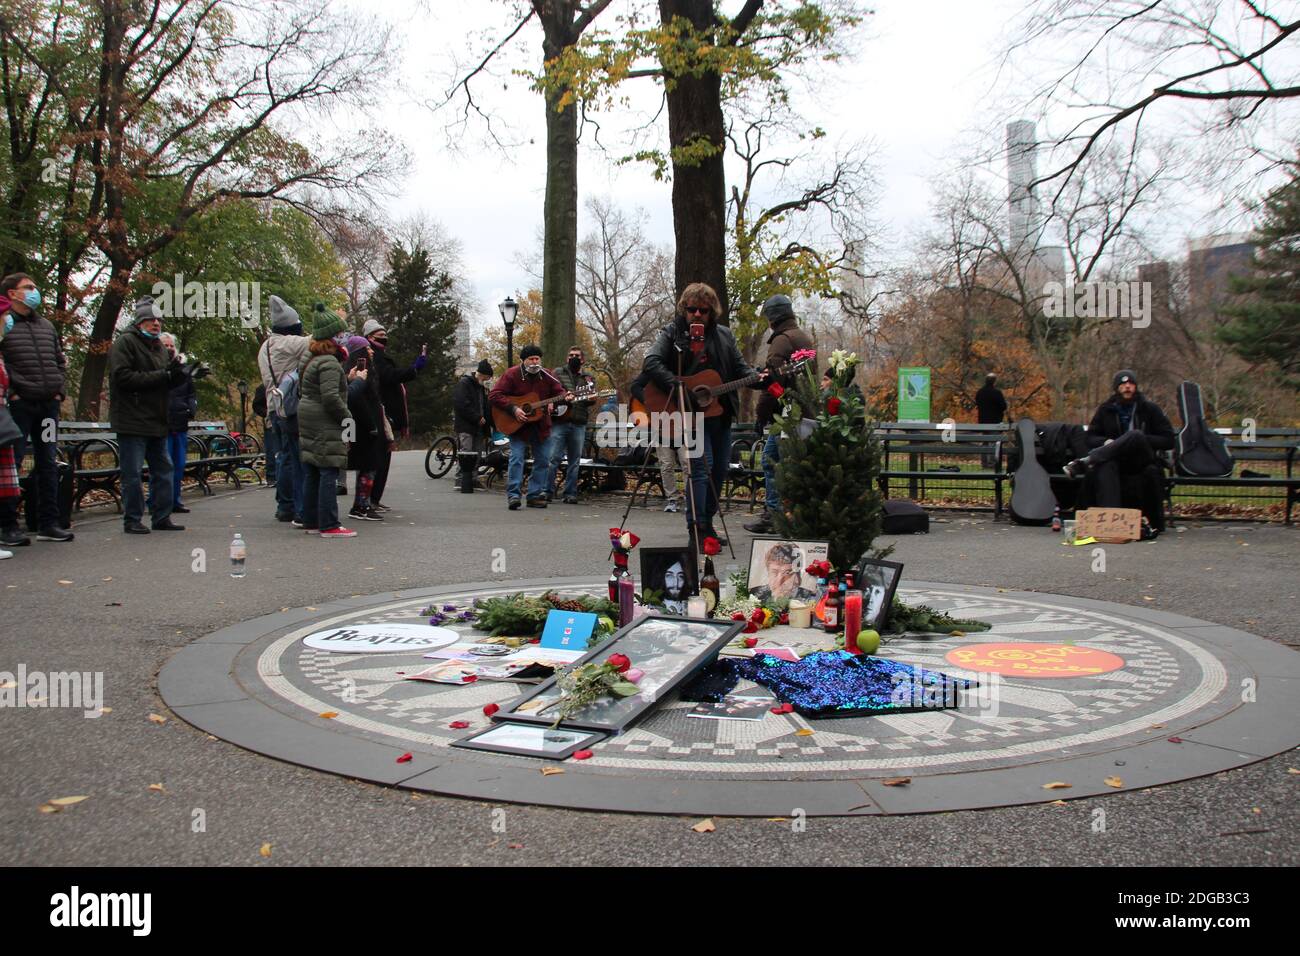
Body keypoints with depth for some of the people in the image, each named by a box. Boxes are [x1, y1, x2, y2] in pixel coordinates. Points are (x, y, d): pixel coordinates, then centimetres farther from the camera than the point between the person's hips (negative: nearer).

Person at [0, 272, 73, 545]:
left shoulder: (46, 325, 17)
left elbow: (61, 360, 24)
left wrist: (58, 389, 12)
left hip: (48, 404, 6)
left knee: (48, 464, 8)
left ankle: (48, 523, 15)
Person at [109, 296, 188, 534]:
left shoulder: (159, 347, 19)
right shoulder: (125, 343, -6)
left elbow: (172, 381, 19)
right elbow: (122, 377, -18)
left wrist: (176, 371, -5)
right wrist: (161, 376, -17)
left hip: (157, 422, 8)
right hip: (132, 421, -8)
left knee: (163, 470, 10)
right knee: (133, 474, -5)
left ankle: (161, 517, 17)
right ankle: (132, 520, 2)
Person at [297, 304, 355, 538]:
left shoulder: (312, 360, 17)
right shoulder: (329, 363, -15)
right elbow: (331, 397, -22)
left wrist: (348, 379, 16)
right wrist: (347, 417, -11)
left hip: (308, 423, 10)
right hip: (326, 427, -10)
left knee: (311, 474, 12)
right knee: (329, 475, -8)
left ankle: (311, 521, 18)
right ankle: (329, 526, -8)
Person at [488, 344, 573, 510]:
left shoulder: (546, 375, 4)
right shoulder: (512, 375, -10)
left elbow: (558, 390, 6)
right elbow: (494, 395, -14)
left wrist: (565, 396, -19)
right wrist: (513, 409, -23)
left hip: (540, 426, 5)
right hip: (517, 425, -5)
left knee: (542, 460, 6)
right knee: (516, 458, -12)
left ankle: (535, 495, 15)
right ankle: (513, 495, -11)